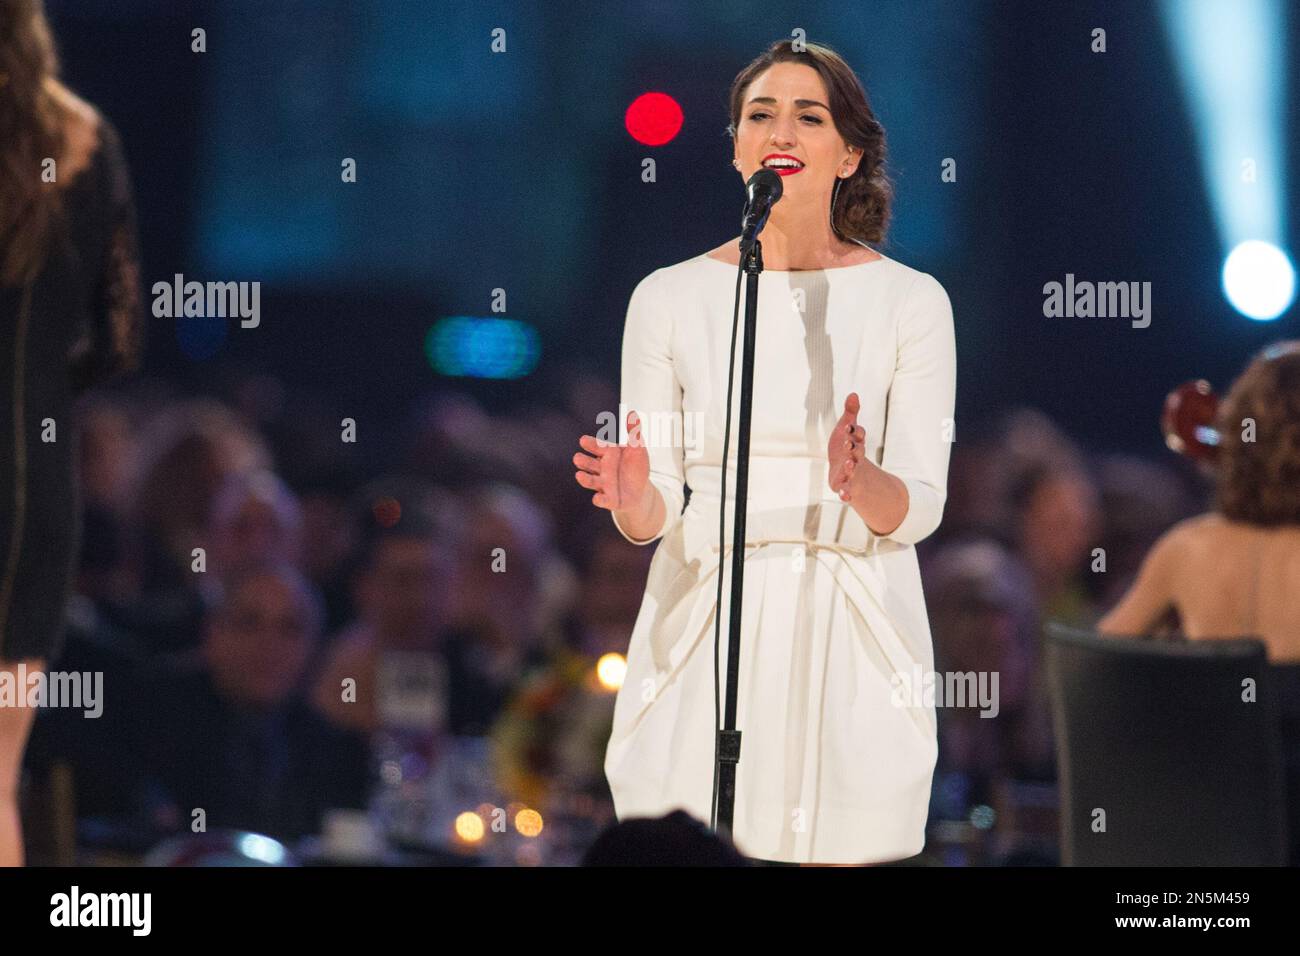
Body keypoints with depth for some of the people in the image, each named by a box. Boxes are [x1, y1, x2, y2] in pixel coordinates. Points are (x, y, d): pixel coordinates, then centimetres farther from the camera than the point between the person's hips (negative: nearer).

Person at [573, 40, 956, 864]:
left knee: (844, 855, -3)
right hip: (706, 623, 1)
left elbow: (921, 508, -1)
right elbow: (653, 510, 4)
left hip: (852, 636, -1)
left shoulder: (909, 301, 2)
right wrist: (636, 503, -19)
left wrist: (861, 483, -23)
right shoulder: (669, 297, 5)